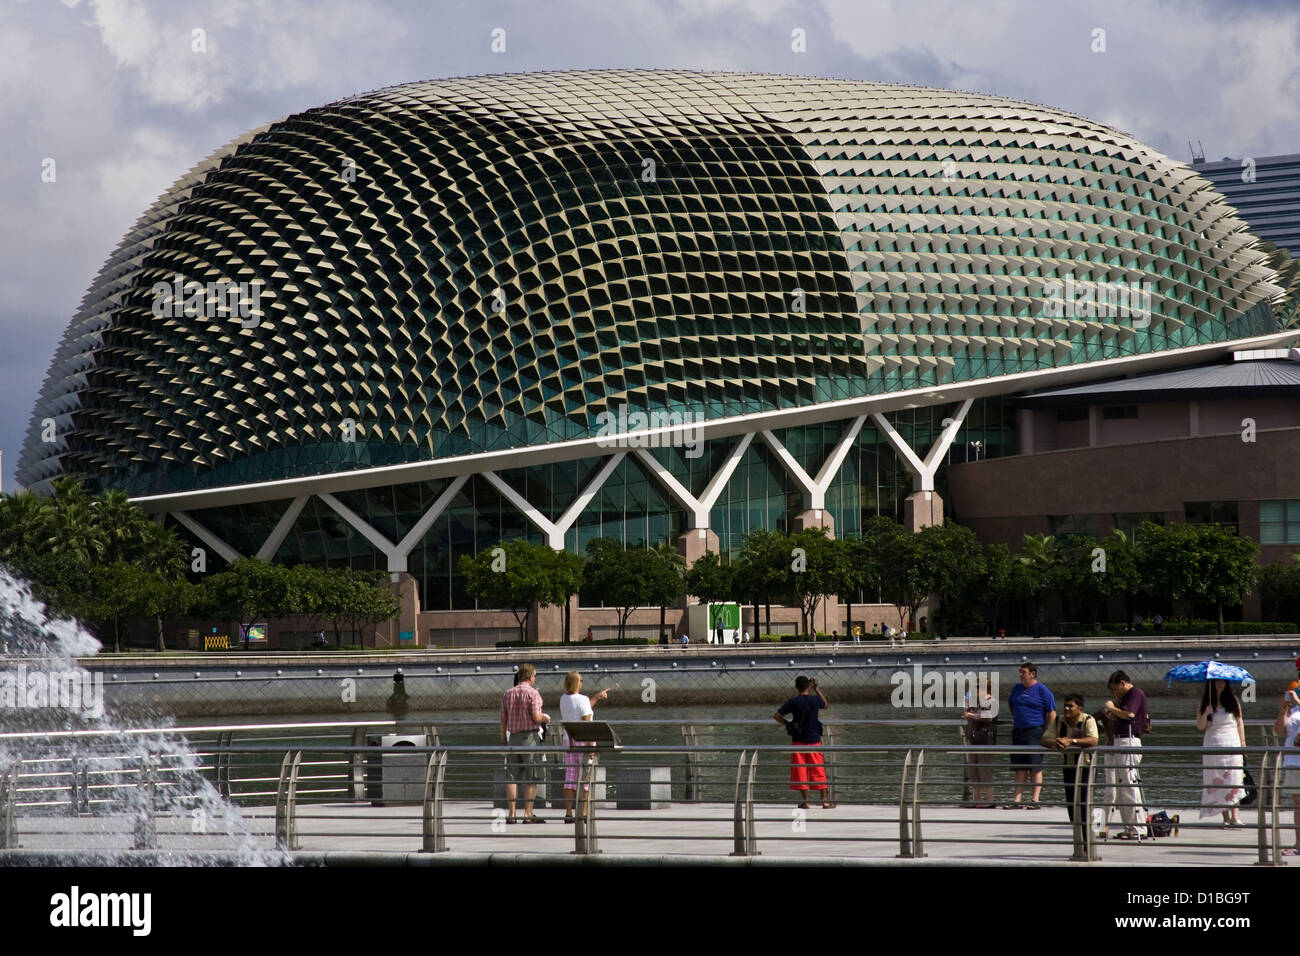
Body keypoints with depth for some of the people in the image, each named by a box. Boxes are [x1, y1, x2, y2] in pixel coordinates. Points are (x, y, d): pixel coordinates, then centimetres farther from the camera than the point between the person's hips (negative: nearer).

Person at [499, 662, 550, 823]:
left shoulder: (507, 694, 11)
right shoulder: (533, 693, -6)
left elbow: (503, 719, 11)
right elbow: (536, 717, -13)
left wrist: (503, 740, 17)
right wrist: (545, 718, 8)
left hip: (513, 737, 5)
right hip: (530, 737, -5)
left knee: (512, 777, 4)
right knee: (531, 778, -2)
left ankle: (511, 814, 1)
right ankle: (528, 814, -7)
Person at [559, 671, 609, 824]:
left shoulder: (563, 699, 8)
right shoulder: (582, 699, -13)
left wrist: (597, 698, 25)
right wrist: (591, 745, -17)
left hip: (568, 741, 6)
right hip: (583, 741, -6)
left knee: (570, 777, 7)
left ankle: (568, 813, 3)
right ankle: (583, 813, -6)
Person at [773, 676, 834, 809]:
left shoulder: (793, 702, -7)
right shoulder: (815, 700, -4)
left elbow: (776, 716, -7)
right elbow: (826, 705, 20)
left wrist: (787, 724, 7)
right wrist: (816, 688, 21)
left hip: (798, 740, -1)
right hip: (814, 740, 1)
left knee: (800, 771, 4)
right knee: (818, 770, 7)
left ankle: (805, 800, 2)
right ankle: (825, 799, 7)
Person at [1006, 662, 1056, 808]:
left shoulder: (1042, 690, -4)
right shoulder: (1017, 689, 14)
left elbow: (1052, 714, -5)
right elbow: (1011, 706, 29)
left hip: (1035, 732, -6)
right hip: (1018, 733, 6)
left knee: (1035, 767, -6)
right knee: (1020, 768, 5)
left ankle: (1035, 799, -6)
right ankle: (1017, 799, 5)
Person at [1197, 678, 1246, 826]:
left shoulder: (1233, 700, 8)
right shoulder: (1204, 702, 5)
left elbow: (1240, 722, 12)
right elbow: (1200, 727, 2)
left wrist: (1242, 742, 6)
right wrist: (1205, 714, -16)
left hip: (1232, 742, 0)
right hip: (1213, 744, 0)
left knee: (1234, 780, -11)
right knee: (1219, 782, -3)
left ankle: (1234, 817, -17)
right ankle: (1226, 819, 0)